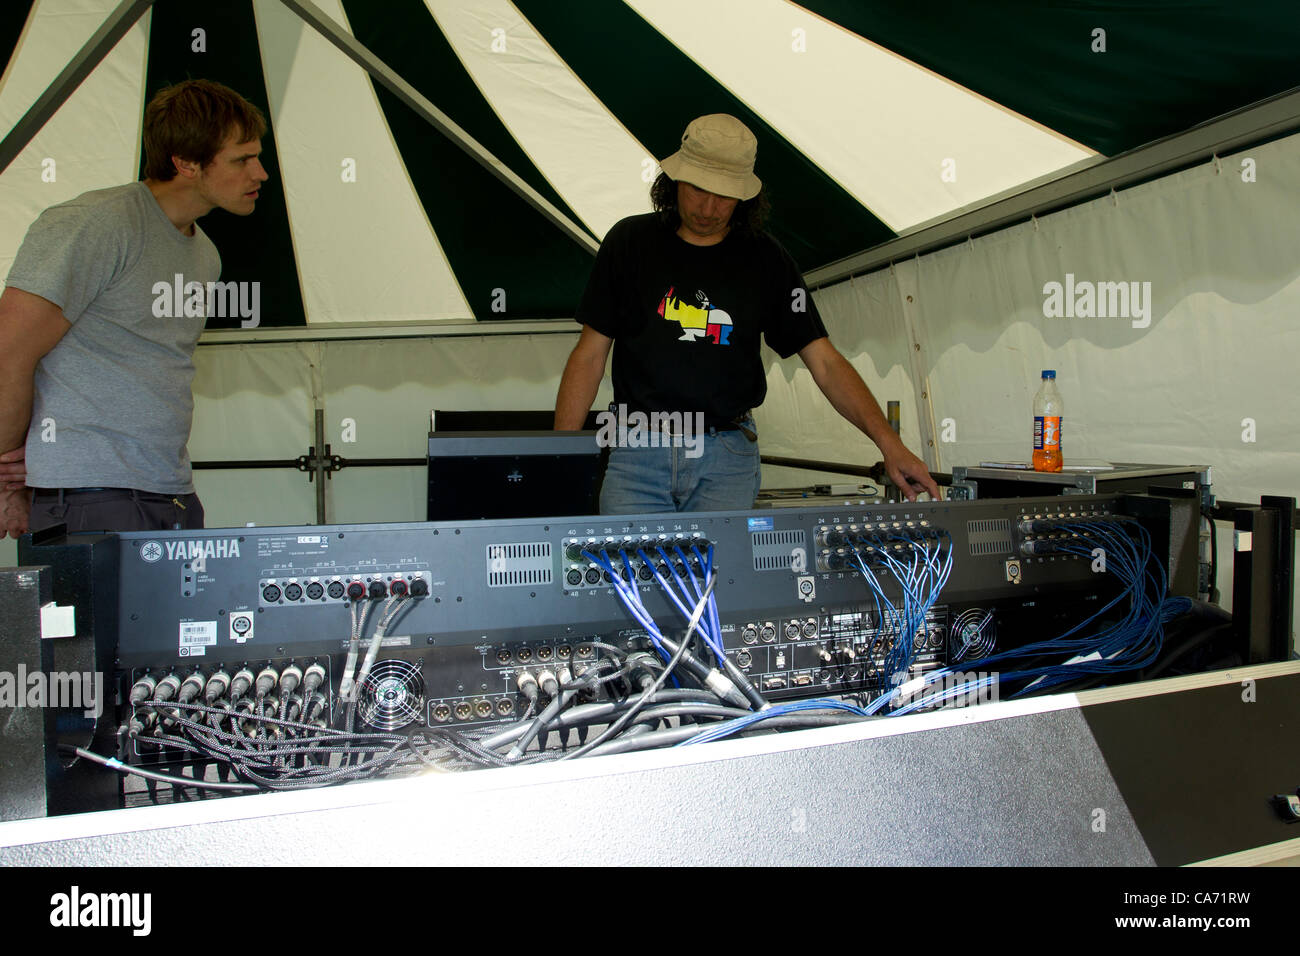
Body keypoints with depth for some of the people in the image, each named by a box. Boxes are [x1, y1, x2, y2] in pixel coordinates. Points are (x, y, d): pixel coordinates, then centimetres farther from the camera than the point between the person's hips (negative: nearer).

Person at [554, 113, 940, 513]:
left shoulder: (765, 259, 3)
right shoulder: (630, 241, 2)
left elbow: (825, 361, 1)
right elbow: (590, 355, 3)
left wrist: (890, 443, -11)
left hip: (728, 455, 0)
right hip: (639, 450, 0)